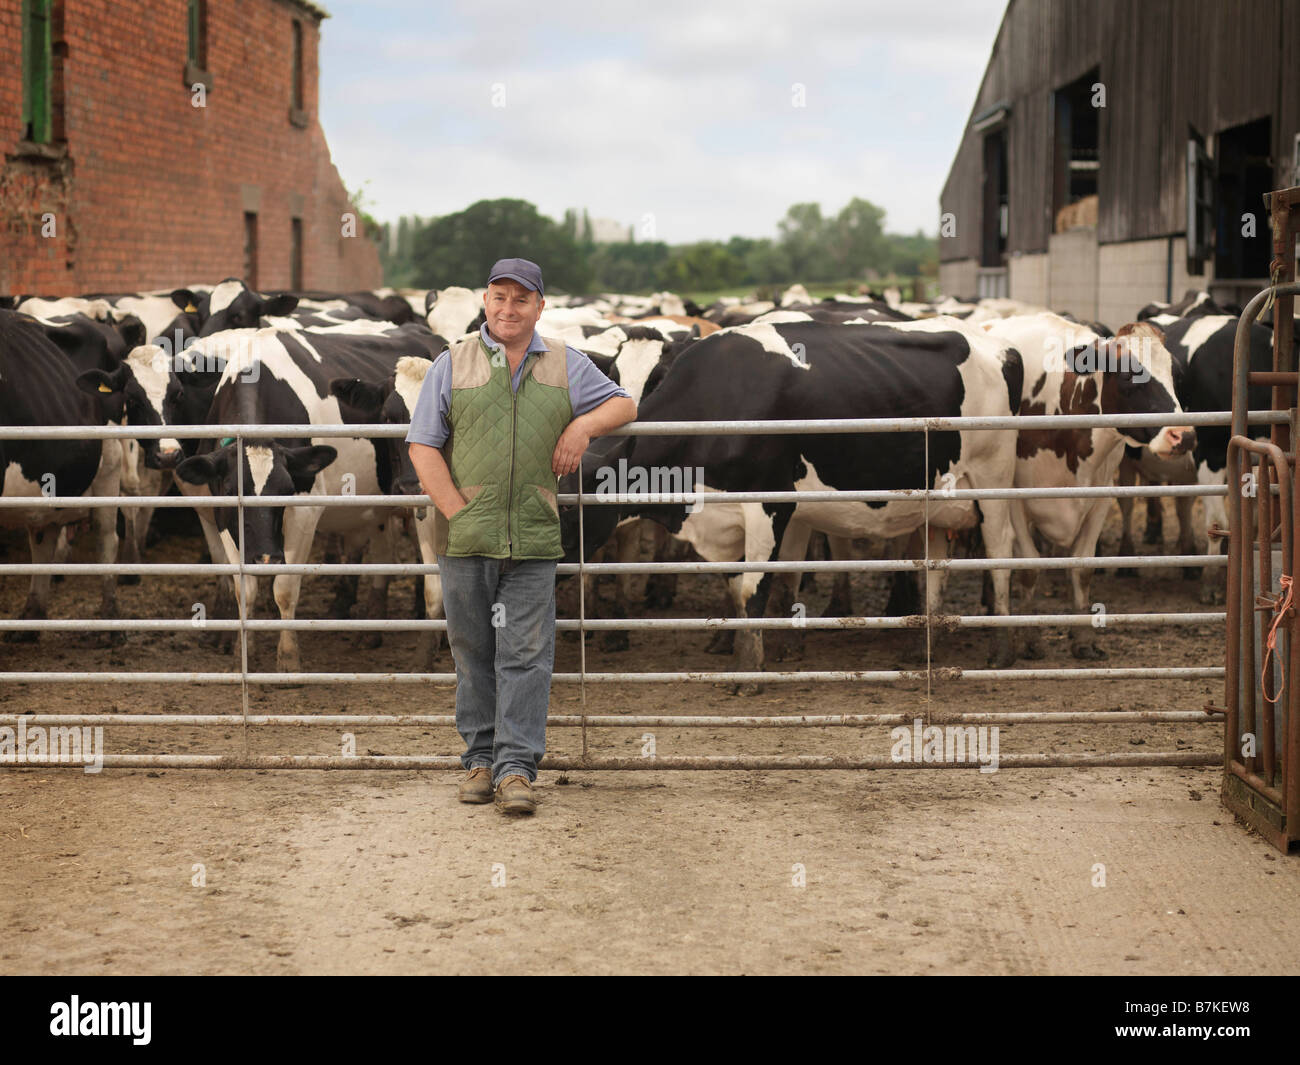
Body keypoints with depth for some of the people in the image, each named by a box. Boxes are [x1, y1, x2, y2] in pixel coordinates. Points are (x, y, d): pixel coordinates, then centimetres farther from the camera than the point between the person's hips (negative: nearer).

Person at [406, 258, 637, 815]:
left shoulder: (566, 365, 11)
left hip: (532, 540, 0)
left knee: (525, 654, -4)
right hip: (464, 538, 0)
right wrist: (456, 512, -8)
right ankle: (480, 760, 18)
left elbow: (623, 404, 20)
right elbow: (423, 447, 2)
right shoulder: (452, 364, 6)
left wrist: (583, 424, -2)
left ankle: (516, 768, -1)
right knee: (473, 652, 7)